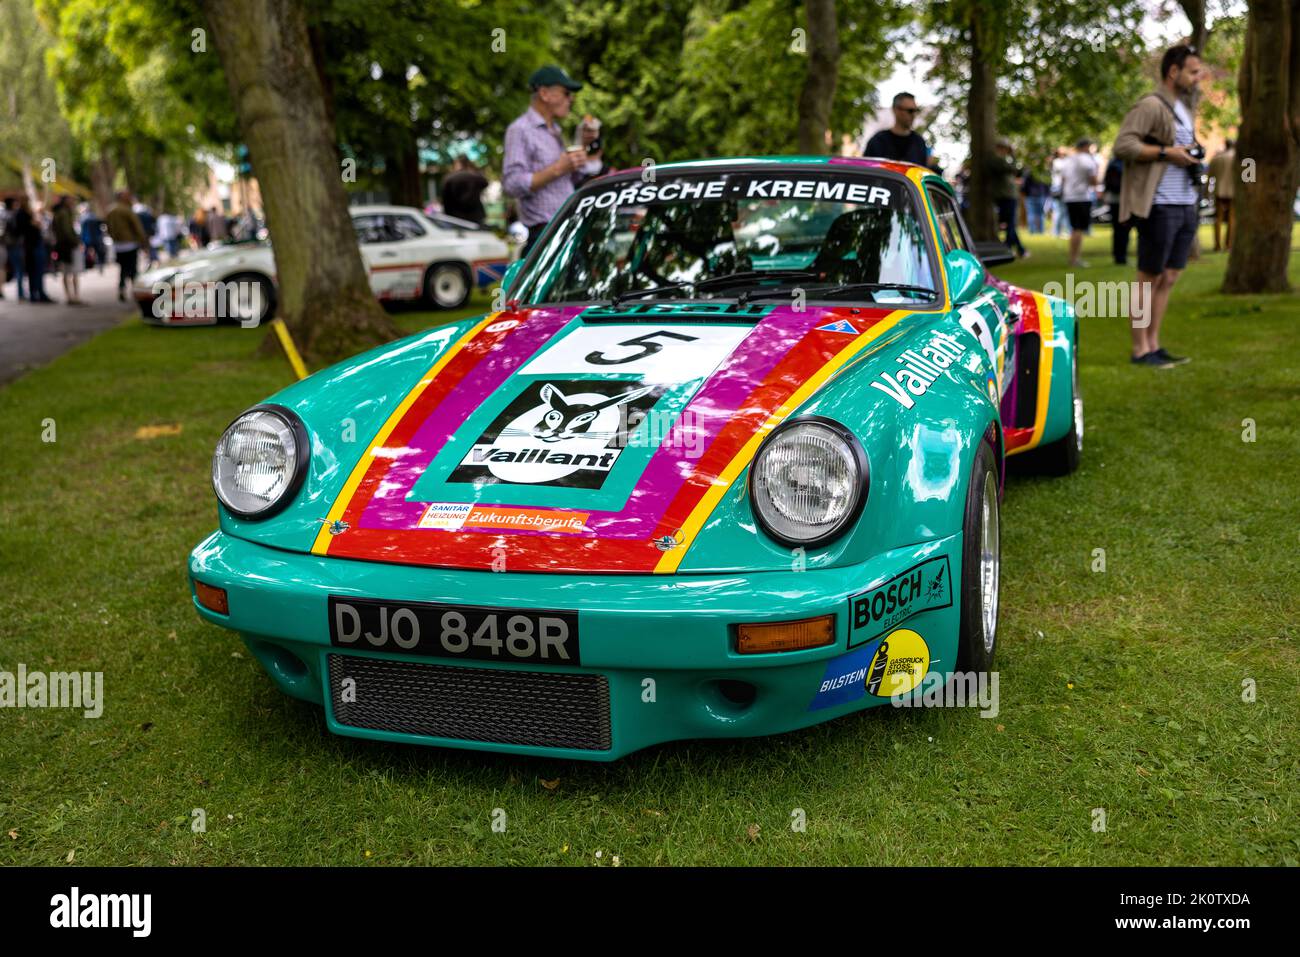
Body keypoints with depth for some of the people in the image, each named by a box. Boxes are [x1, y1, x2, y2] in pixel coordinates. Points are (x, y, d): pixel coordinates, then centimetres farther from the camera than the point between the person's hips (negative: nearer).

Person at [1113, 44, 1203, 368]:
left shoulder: (1186, 109, 21)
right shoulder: (1151, 106, -9)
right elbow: (1123, 144, -19)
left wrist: (1193, 155, 15)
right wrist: (1166, 153, -20)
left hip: (1186, 205, 9)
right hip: (1159, 206, -9)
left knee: (1169, 279, 10)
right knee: (1150, 279, -4)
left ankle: (1153, 345, 17)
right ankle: (1140, 350, 2)